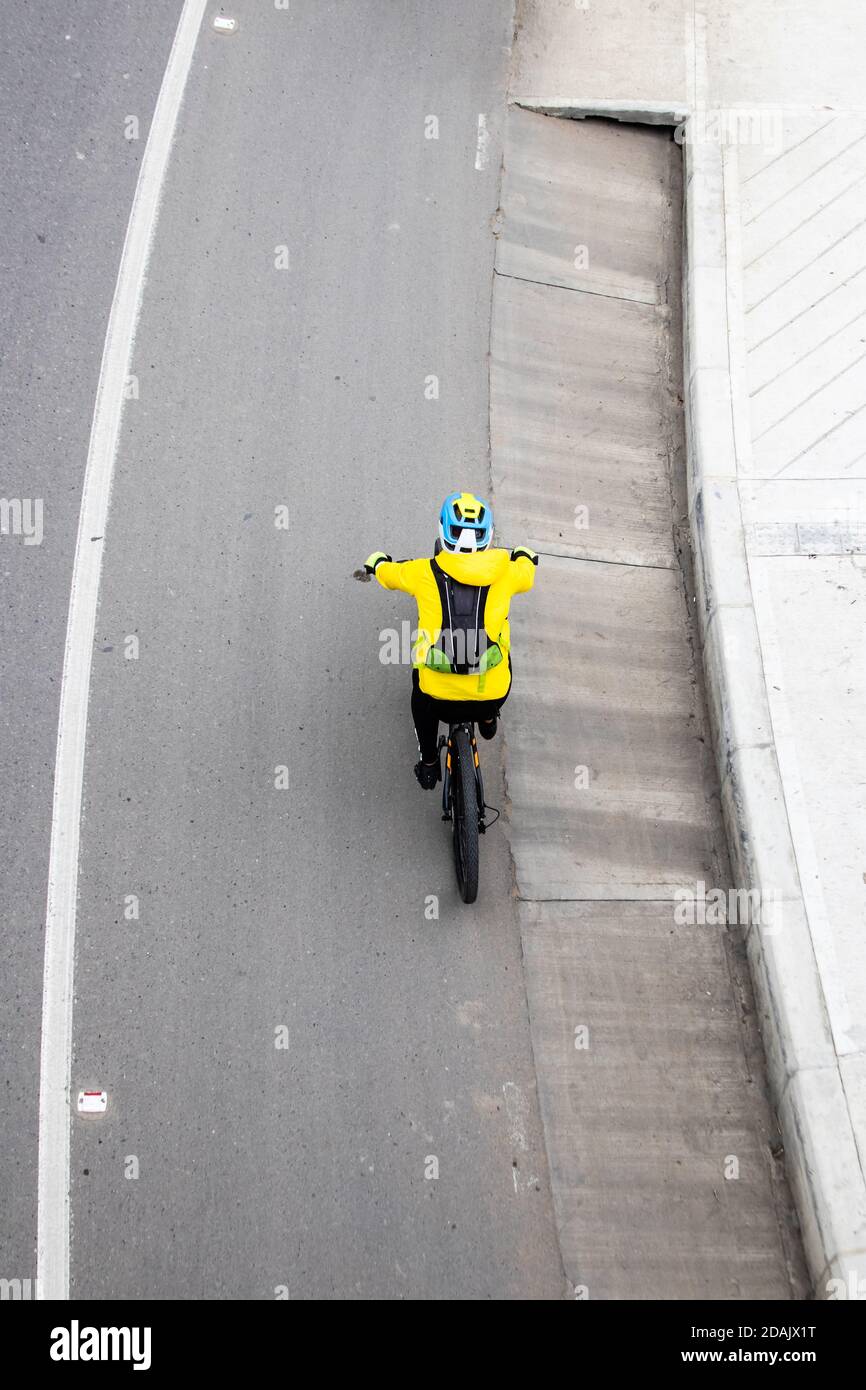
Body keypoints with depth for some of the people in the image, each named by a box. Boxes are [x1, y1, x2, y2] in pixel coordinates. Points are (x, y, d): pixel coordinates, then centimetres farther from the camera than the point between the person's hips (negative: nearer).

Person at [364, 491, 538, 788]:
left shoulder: (425, 573, -4)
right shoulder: (504, 572, -2)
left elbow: (387, 573, 18)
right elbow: (527, 575, 24)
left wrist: (378, 561, 43)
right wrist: (524, 555, 48)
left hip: (440, 699, -1)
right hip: (492, 694, 1)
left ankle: (428, 765, 45)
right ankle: (488, 719, 55)